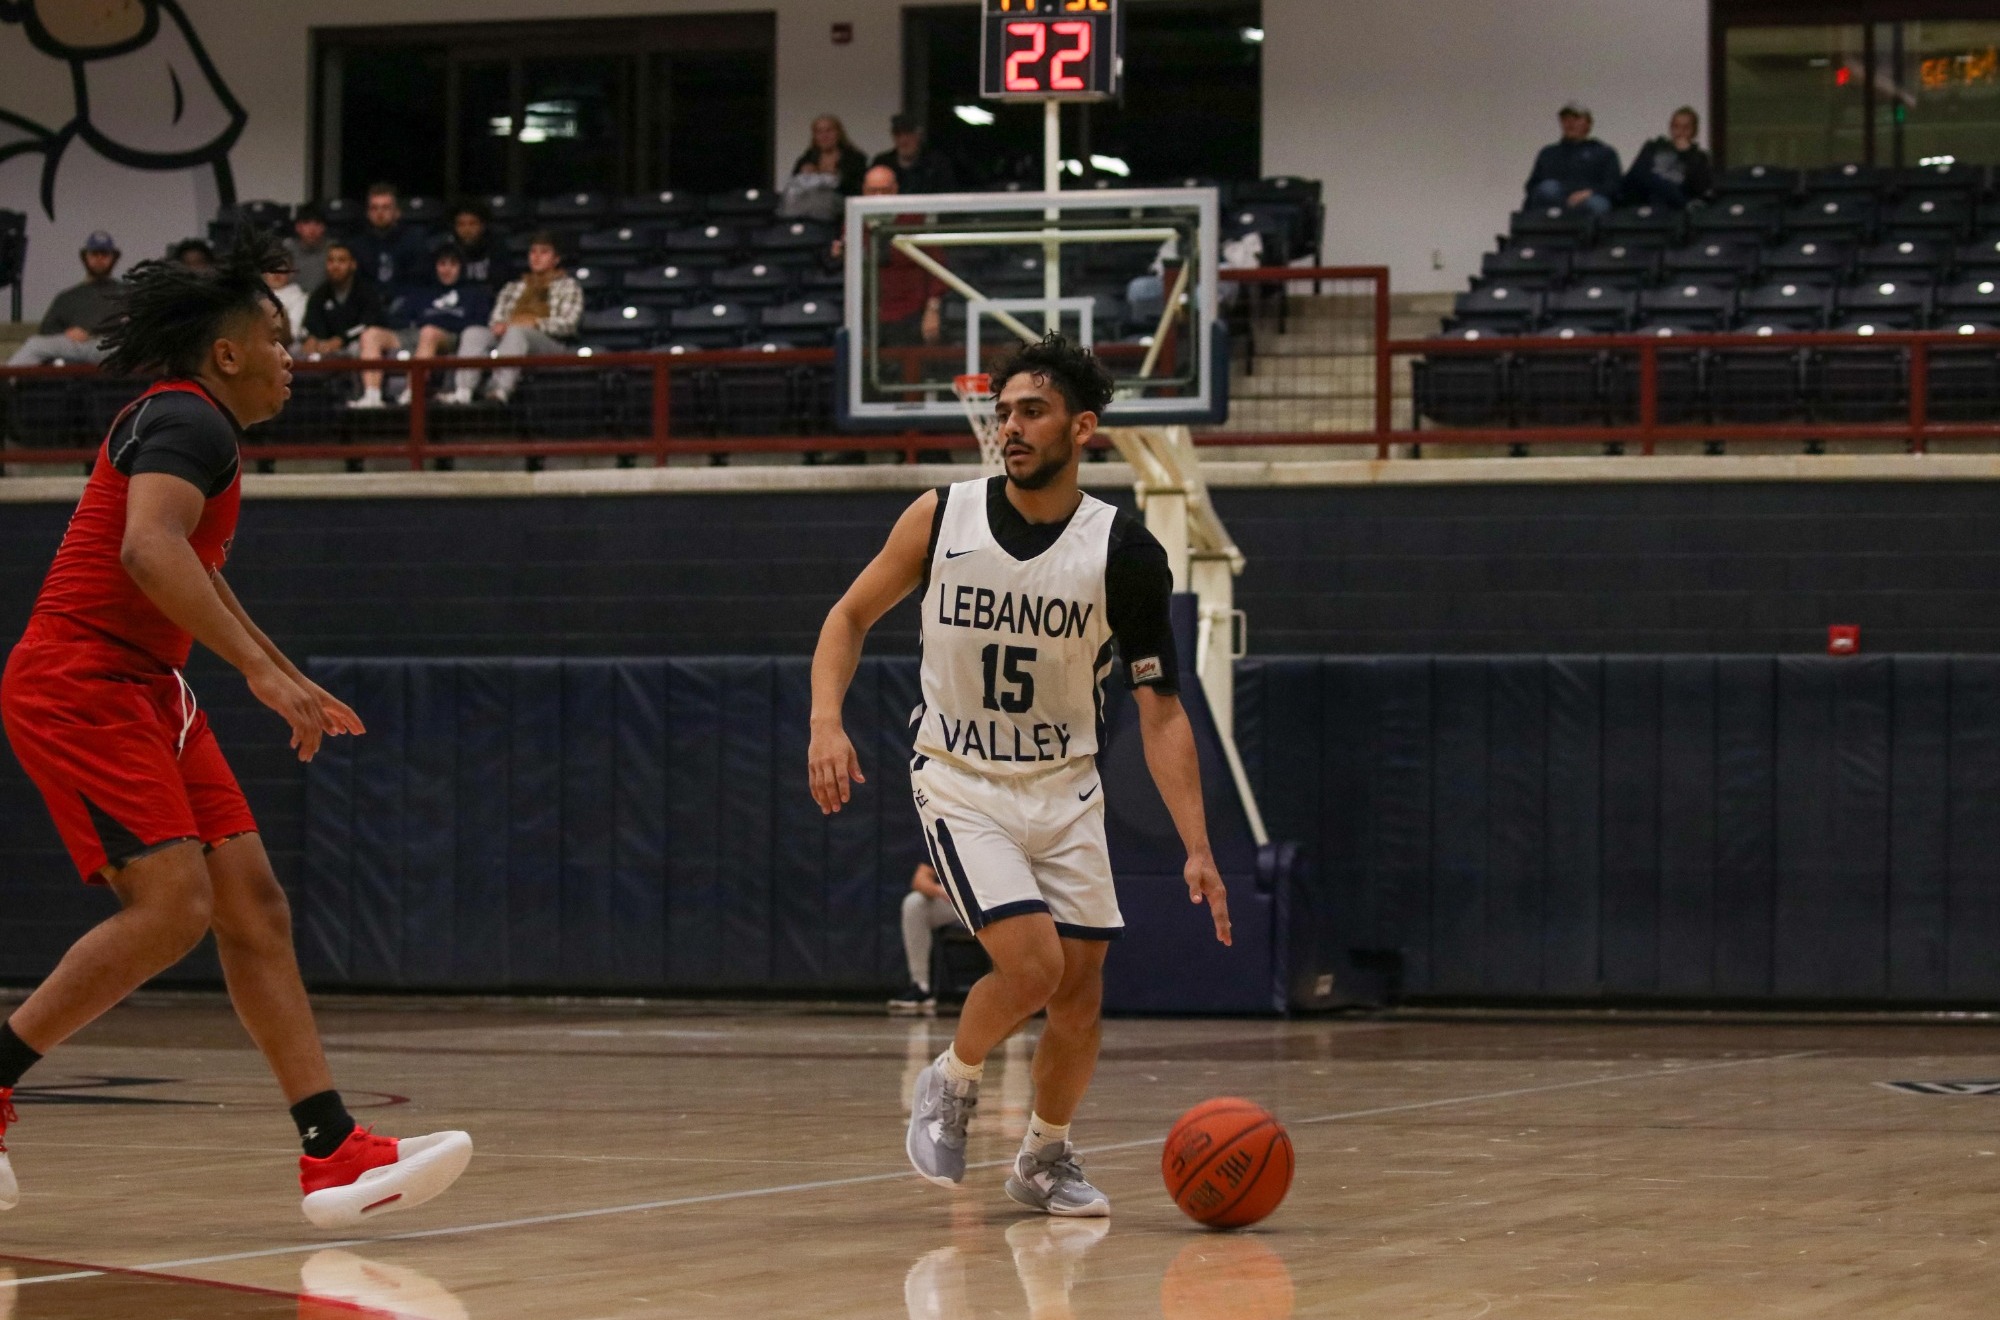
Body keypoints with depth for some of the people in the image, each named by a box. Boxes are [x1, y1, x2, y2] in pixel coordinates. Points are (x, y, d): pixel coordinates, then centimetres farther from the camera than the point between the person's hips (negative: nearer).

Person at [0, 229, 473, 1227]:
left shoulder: (190, 425, 21)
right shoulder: (189, 422, -11)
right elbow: (147, 548, -29)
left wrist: (291, 679, 40)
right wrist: (261, 669, -32)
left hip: (142, 692, 10)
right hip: (80, 684, -10)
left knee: (254, 908, 1)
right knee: (172, 907, -20)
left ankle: (336, 1158, -5)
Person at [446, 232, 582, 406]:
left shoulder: (568, 285, 17)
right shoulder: (514, 288, 32)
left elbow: (567, 324, 1)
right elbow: (497, 319, 21)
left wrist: (534, 323, -13)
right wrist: (499, 326, -5)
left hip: (551, 342, -5)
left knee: (515, 332, -39)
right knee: (473, 333, -24)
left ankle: (501, 390, -59)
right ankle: (463, 393, -43)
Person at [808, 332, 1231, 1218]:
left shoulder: (1124, 554, -11)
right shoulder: (941, 519, -9)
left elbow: (1160, 712, -8)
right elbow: (852, 616, 4)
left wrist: (1197, 849, -16)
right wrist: (826, 722, -14)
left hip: (1064, 793, 2)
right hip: (961, 785, -2)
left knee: (1081, 992, 1)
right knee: (1032, 964, -20)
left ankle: (1045, 1160, 25)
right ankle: (950, 1084, 9)